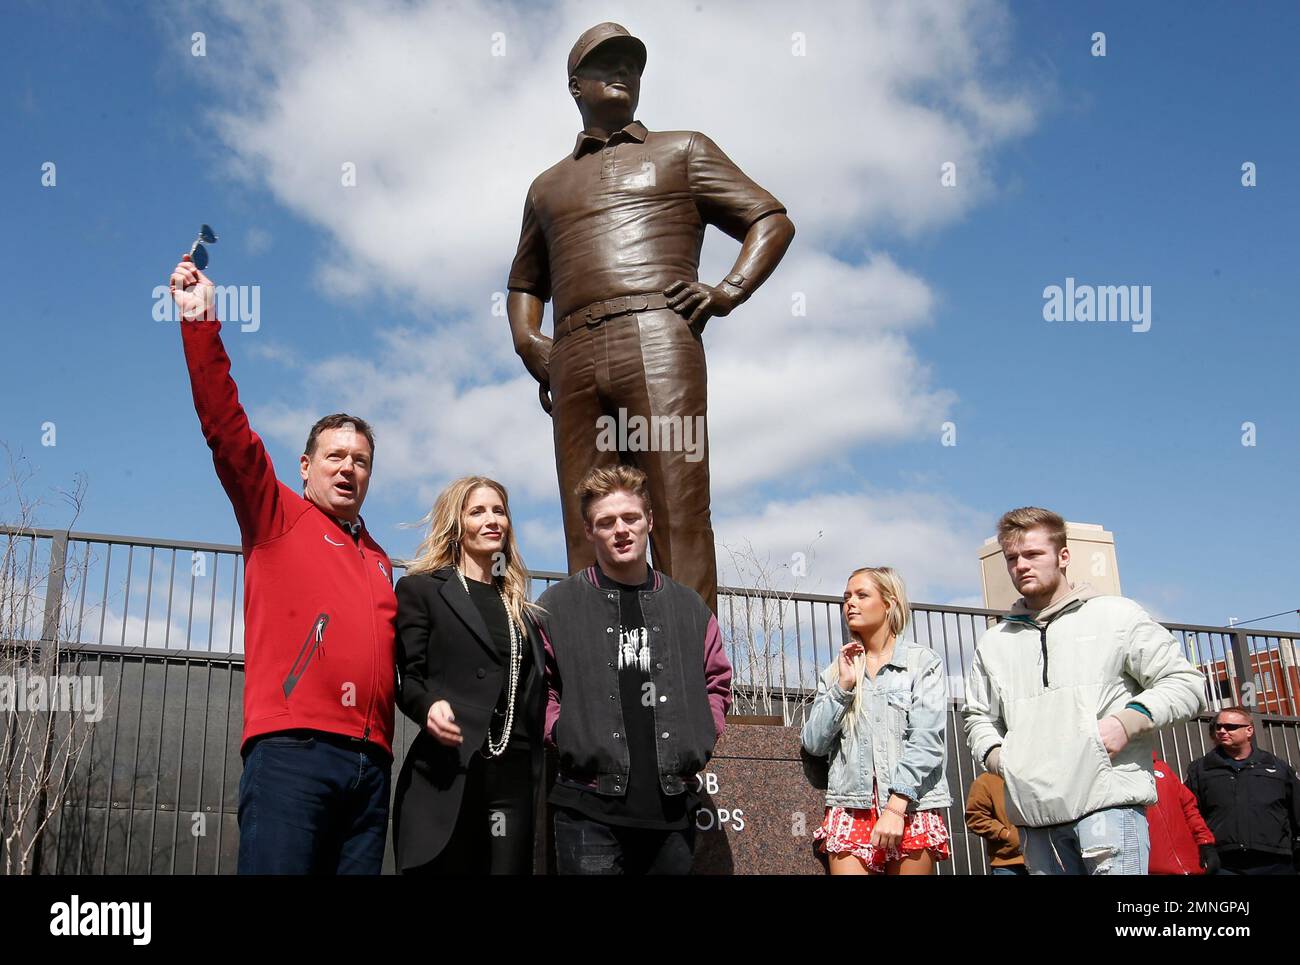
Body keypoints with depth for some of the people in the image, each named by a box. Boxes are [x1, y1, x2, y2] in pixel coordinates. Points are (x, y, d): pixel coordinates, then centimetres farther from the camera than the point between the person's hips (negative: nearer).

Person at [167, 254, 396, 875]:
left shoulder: (380, 563, 24)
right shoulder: (277, 518, 12)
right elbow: (226, 430, 0)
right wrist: (202, 325, -7)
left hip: (370, 760, 5)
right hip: (291, 748, -5)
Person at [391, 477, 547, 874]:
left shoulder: (519, 605, 20)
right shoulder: (421, 589, 6)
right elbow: (407, 678, -1)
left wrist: (540, 771, 9)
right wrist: (429, 706, -22)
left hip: (515, 775, 5)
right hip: (448, 776, -4)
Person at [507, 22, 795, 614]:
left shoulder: (682, 151, 21)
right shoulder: (547, 186, 31)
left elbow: (772, 221, 16)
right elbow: (524, 282, 38)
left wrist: (728, 292, -1)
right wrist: (526, 341, 16)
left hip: (657, 338, -3)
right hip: (573, 360, 4)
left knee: (679, 518, -14)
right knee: (585, 534, -5)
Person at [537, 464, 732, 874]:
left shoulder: (689, 606, 13)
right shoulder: (557, 606, 4)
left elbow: (718, 681, 22)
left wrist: (703, 738, 8)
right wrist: (563, 735, -6)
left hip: (673, 806, 3)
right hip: (590, 810, -3)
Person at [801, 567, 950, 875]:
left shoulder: (924, 663, 3)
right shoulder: (835, 672, 16)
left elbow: (927, 742, -8)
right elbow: (813, 743, 6)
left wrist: (896, 806, -18)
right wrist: (843, 686, -3)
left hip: (910, 807, -2)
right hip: (851, 810, 3)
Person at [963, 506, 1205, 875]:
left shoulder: (1116, 615, 7)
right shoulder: (993, 642, 19)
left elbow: (1184, 682, 4)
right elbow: (978, 716, 26)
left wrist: (1128, 721, -11)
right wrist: (993, 753, 5)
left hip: (1109, 799, -4)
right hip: (1034, 812, 4)